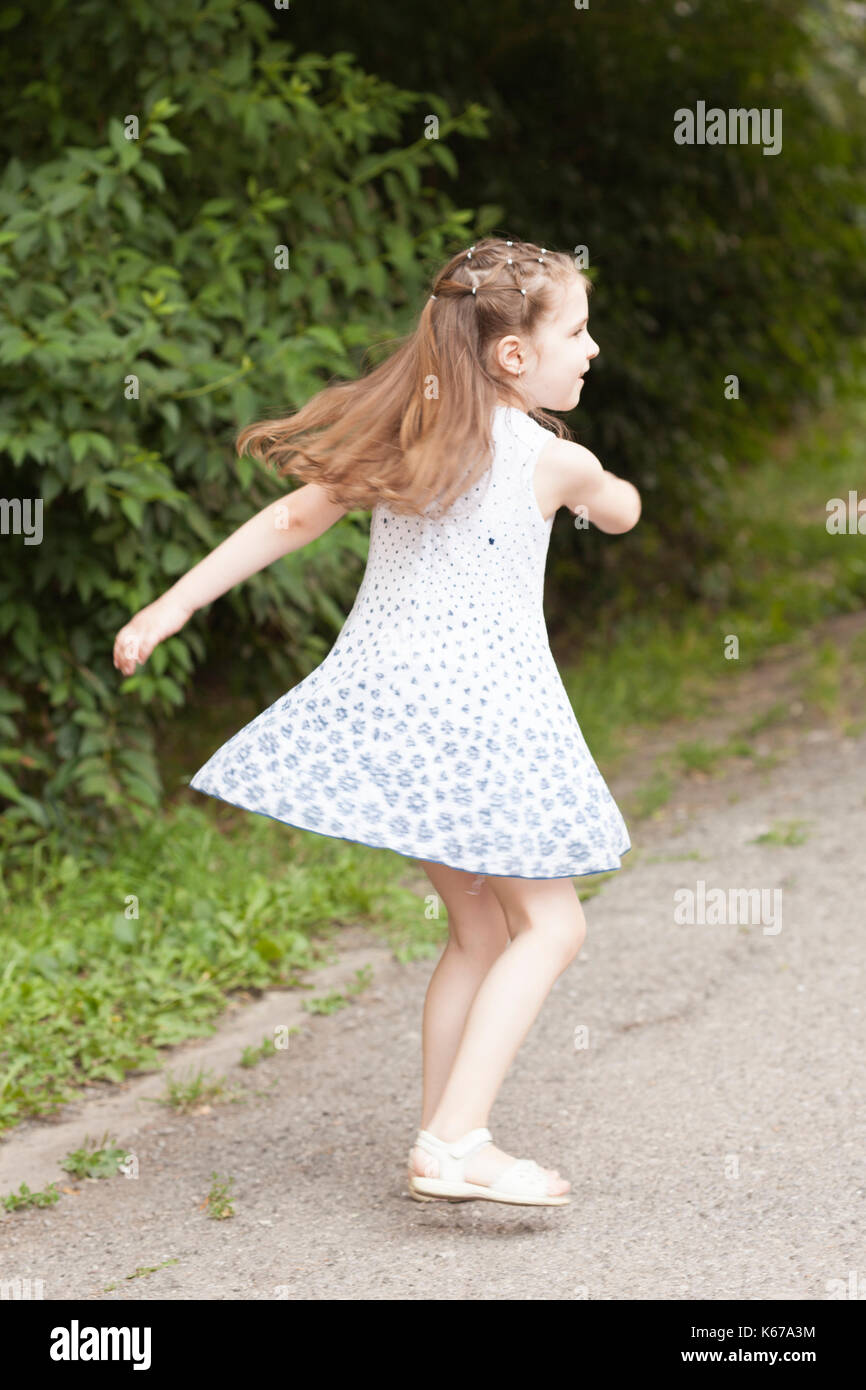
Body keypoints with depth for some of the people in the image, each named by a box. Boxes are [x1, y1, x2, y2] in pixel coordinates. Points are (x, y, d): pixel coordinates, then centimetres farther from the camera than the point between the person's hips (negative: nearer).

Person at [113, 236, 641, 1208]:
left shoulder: (407, 436, 7)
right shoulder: (552, 459, -8)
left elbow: (290, 520, 5)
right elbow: (622, 511, 13)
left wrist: (173, 605, 9)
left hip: (384, 691, 7)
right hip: (480, 706, -7)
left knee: (479, 928, 16)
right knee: (548, 925, 1)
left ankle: (441, 1146, 19)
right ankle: (454, 1142, -10)